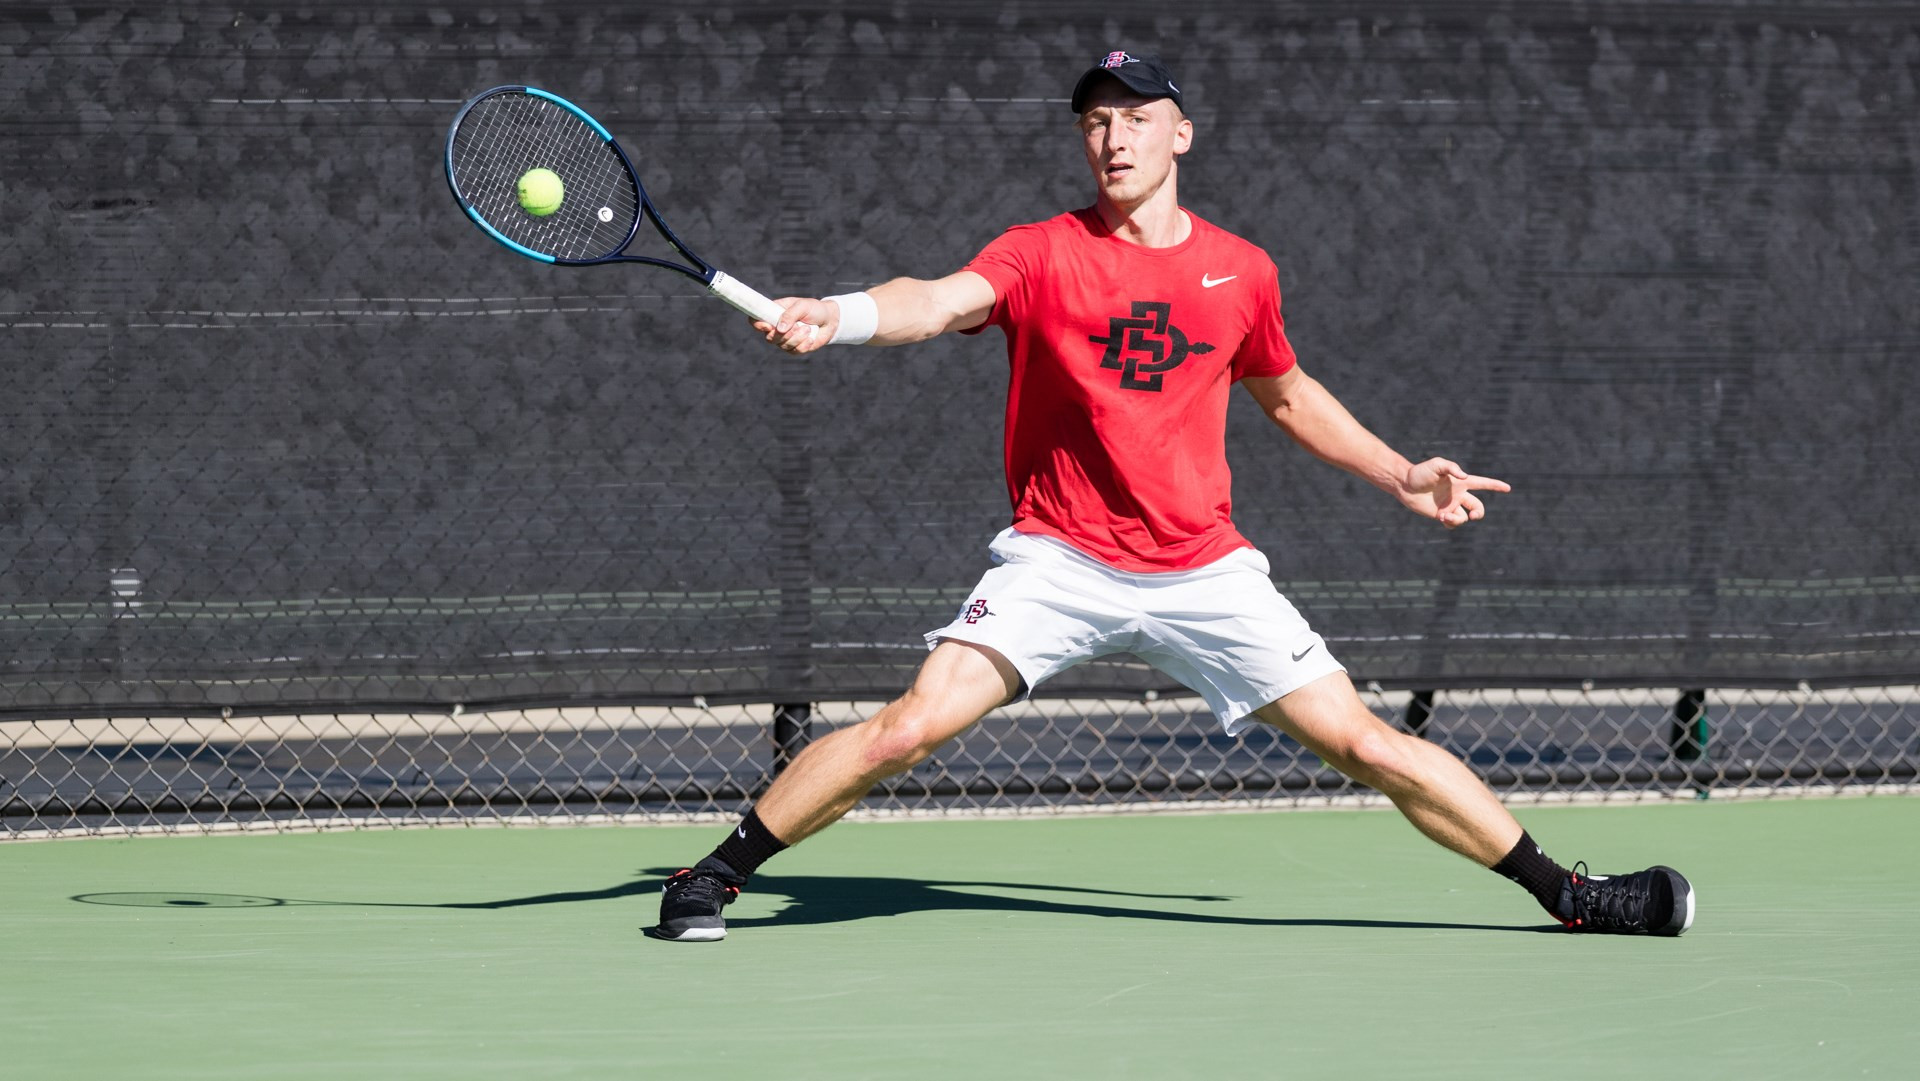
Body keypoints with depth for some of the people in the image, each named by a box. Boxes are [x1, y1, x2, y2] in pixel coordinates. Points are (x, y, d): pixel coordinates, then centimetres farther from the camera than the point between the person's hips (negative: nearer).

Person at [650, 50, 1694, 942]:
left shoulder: (1242, 273, 6)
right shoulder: (1042, 255, -4)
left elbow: (1285, 391, 25)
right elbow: (937, 302, -24)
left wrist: (1397, 473, 22)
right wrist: (836, 315, -44)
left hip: (1204, 570, 2)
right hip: (1059, 563, -2)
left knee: (1369, 746, -1)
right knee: (909, 727, -20)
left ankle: (1568, 895, 12)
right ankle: (715, 876, -5)